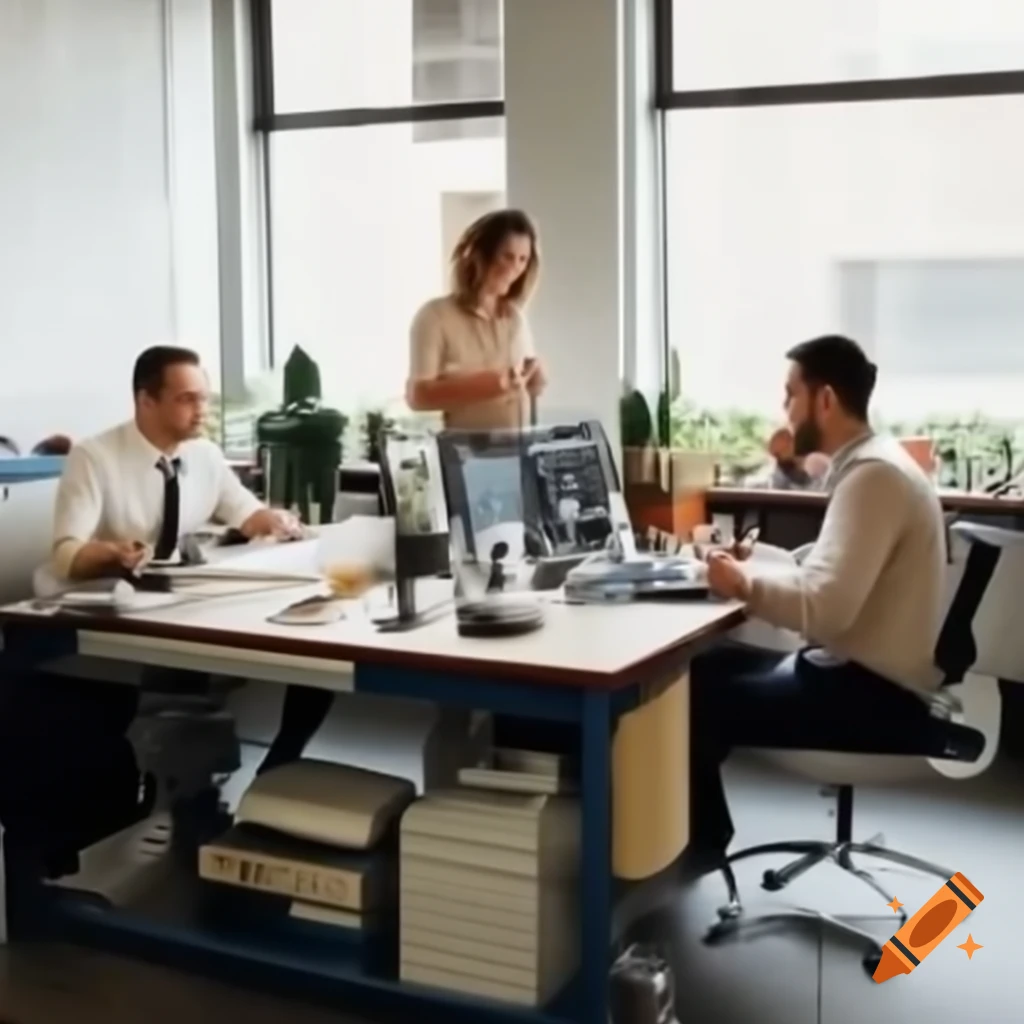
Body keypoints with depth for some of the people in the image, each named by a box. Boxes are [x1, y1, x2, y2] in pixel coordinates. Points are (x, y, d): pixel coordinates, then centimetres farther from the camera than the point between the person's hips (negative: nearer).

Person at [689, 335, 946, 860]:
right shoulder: (871, 463, 10)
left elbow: (825, 608, -31)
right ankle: (701, 834, 19)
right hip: (865, 676, 10)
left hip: (872, 692, -10)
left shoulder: (872, 475, -22)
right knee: (708, 667, 12)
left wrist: (743, 585, -17)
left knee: (693, 700, -7)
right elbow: (829, 574, 18)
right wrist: (757, 562, 5)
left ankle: (700, 844, 14)